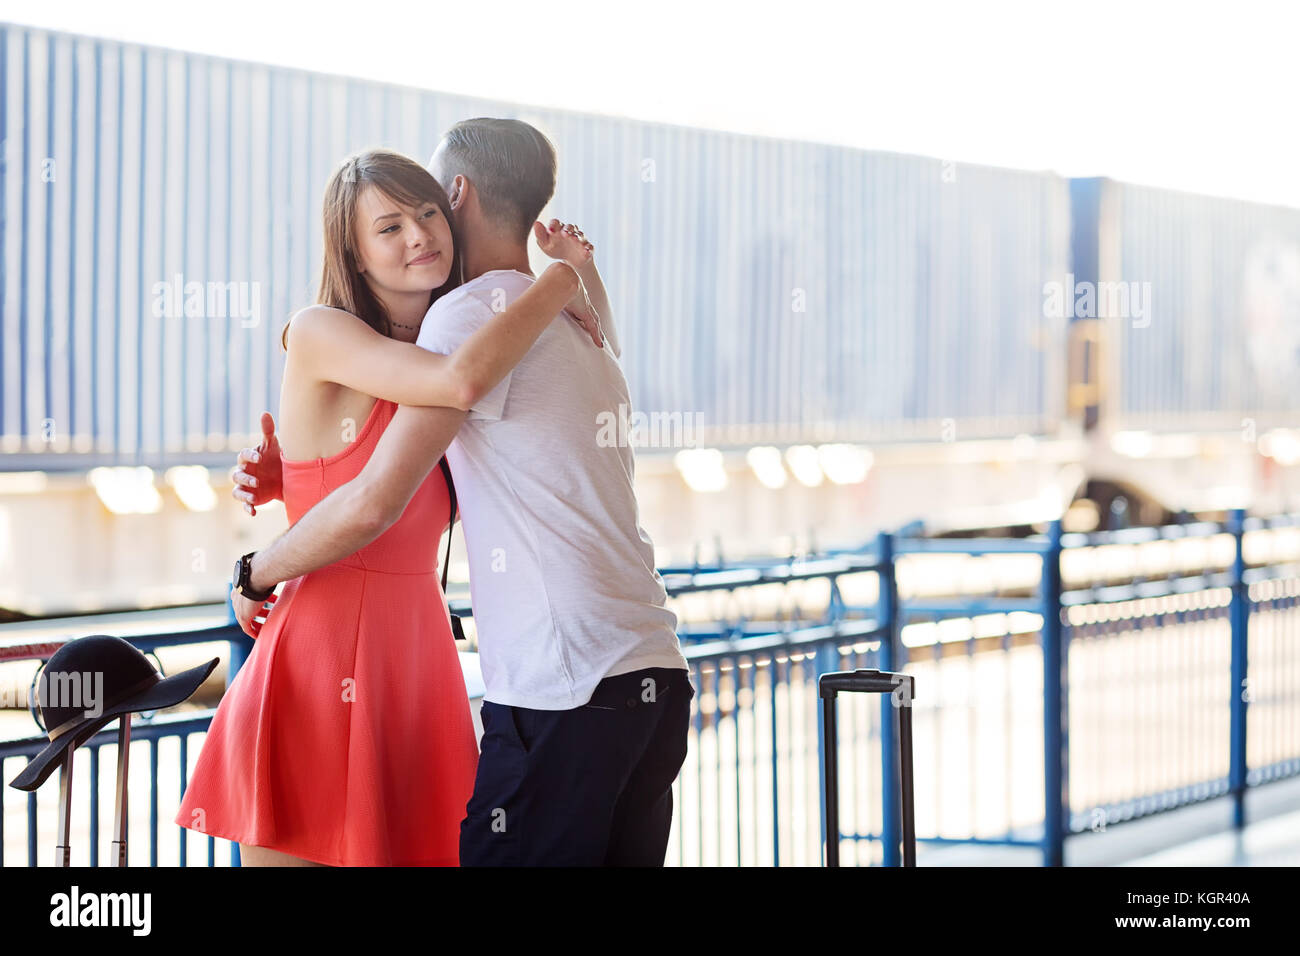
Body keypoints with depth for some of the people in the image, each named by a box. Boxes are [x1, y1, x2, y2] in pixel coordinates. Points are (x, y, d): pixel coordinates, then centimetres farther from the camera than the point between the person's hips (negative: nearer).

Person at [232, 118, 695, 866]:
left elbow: (374, 504, -11)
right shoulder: (576, 321, 21)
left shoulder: (475, 312, -6)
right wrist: (294, 473, 21)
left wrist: (257, 572, 5)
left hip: (565, 692, -9)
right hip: (655, 672, 9)